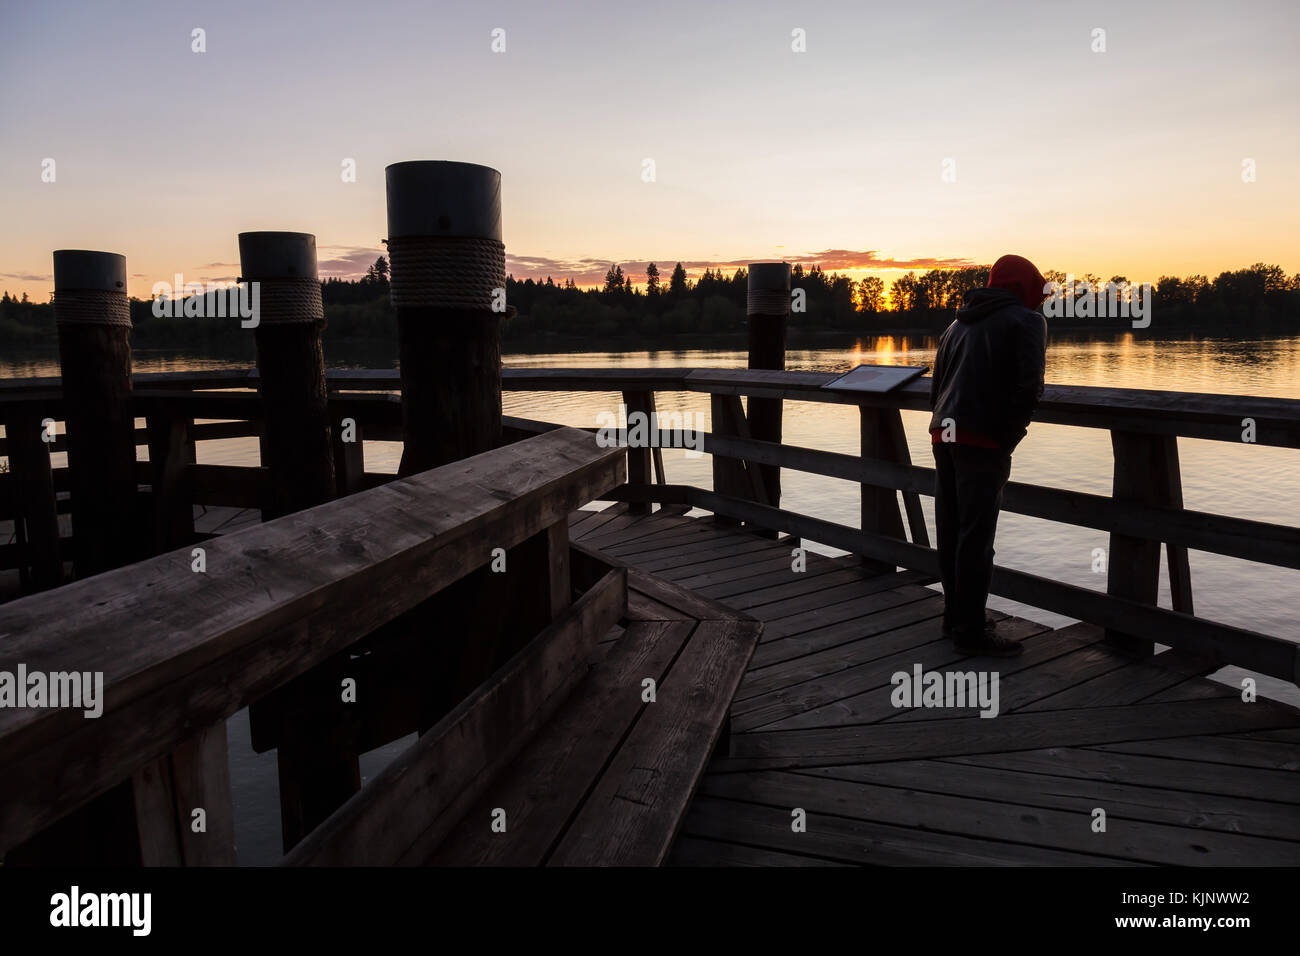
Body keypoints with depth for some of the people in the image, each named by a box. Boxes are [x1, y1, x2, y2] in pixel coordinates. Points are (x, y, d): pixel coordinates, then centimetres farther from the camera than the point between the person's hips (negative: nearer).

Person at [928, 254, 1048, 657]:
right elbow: (1028, 388, -11)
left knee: (951, 531, 12)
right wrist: (1008, 441, -2)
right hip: (983, 441, -7)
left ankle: (955, 616, 23)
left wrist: (946, 425, 16)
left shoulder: (959, 323, 23)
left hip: (944, 435, 7)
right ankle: (971, 629, 1)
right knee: (976, 536, -4)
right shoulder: (1028, 320, 1)